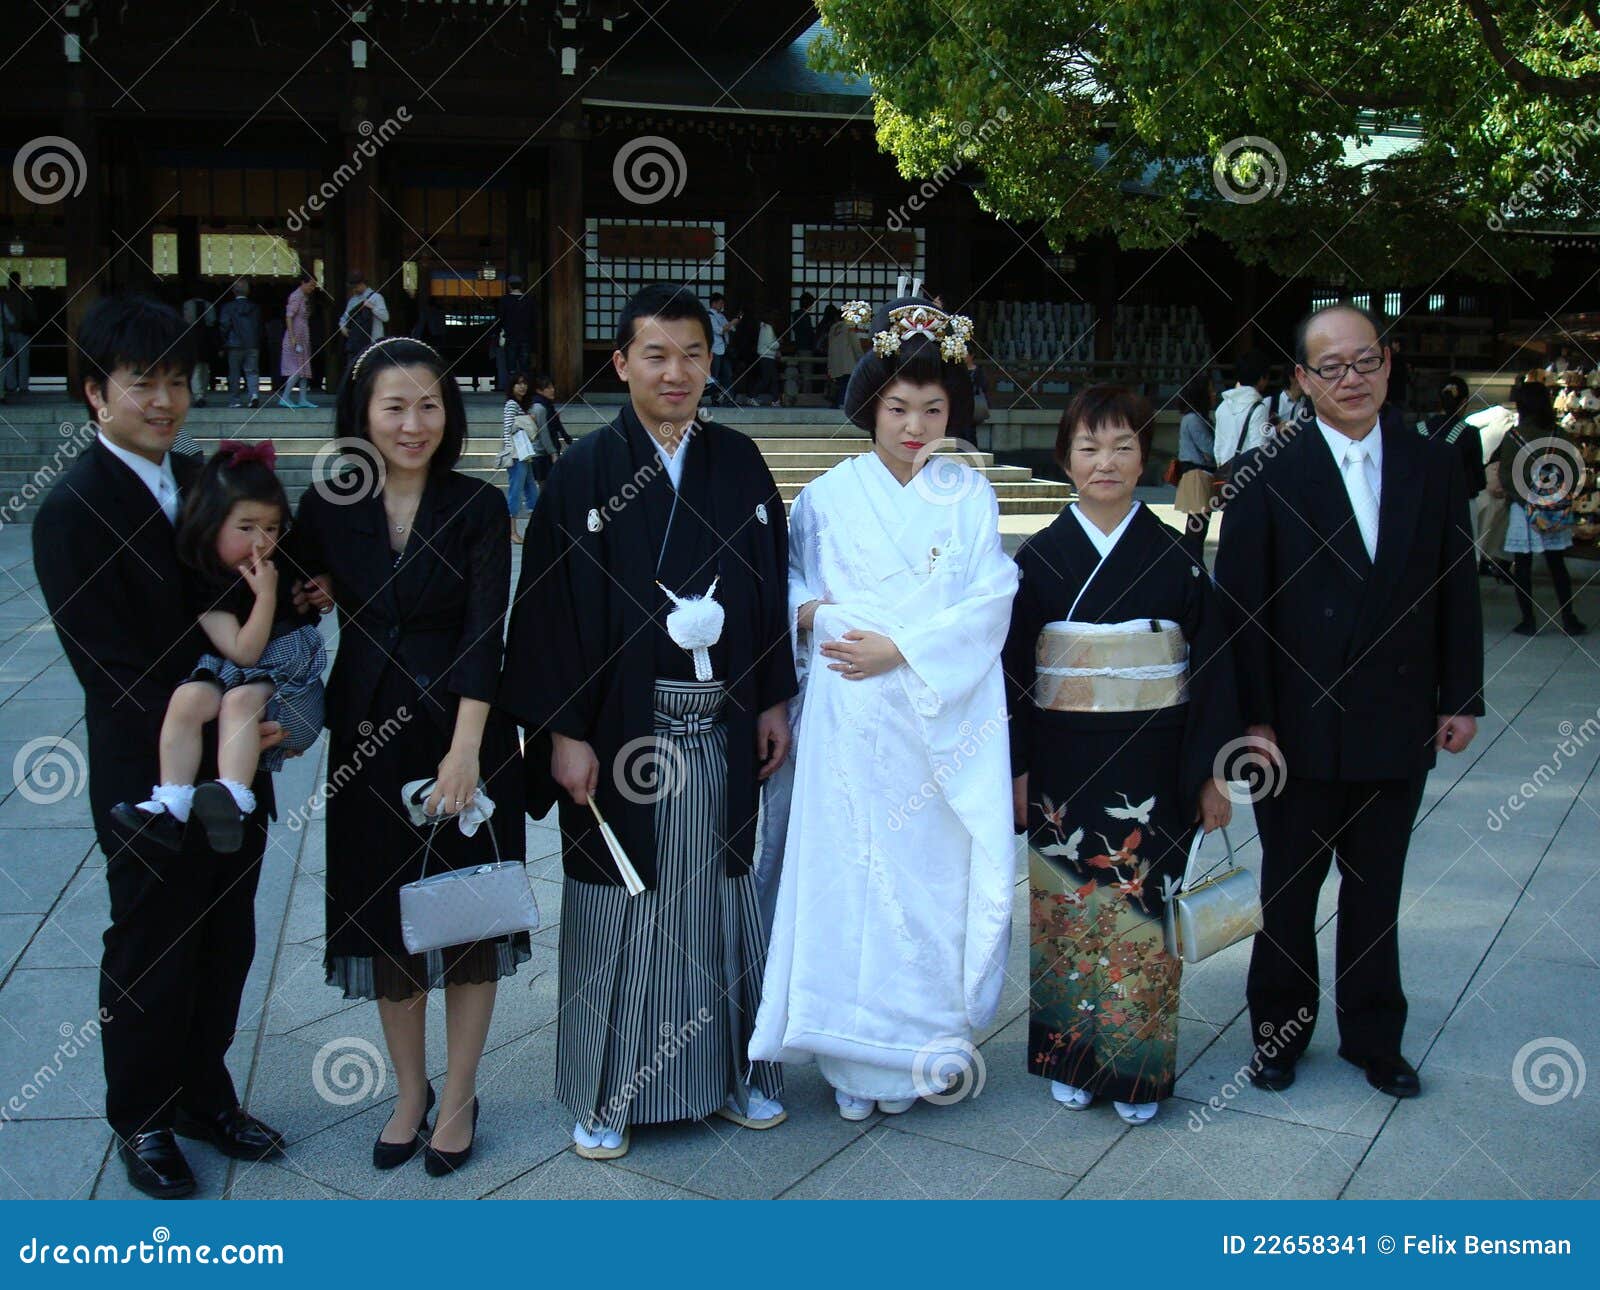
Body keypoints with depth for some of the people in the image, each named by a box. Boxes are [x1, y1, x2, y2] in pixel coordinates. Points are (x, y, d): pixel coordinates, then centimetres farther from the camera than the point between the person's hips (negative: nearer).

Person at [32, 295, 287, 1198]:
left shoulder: (200, 480, 6)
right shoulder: (74, 509, -15)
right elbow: (113, 667, -17)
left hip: (234, 765, 6)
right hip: (152, 780, -6)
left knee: (227, 944, 17)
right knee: (152, 958, 10)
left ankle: (204, 1093, 37)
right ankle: (142, 1120, 31)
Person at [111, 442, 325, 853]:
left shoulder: (287, 568, 3)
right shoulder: (205, 582, -5)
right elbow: (243, 652, -15)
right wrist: (265, 596, -23)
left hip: (286, 676, -1)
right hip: (227, 671, 1)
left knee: (240, 700, -32)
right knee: (187, 699, -28)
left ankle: (234, 799, -51)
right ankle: (170, 806, -30)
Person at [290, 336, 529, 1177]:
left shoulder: (477, 509, -7)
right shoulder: (327, 510, 0)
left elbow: (485, 635, -14)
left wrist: (465, 747, -22)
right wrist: (320, 595, -13)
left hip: (461, 735, -2)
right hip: (367, 736, 3)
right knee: (383, 914, 11)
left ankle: (458, 1099, 23)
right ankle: (409, 1094, 29)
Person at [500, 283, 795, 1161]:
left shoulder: (738, 463, 5)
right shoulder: (586, 471, -5)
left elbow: (771, 585, 9)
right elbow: (549, 603, -8)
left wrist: (773, 702, 6)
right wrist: (562, 733, -11)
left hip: (722, 725, 3)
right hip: (622, 728, -3)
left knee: (718, 893, 14)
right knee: (618, 906, 6)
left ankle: (731, 1070, 29)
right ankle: (607, 1096, 20)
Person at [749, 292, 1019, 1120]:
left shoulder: (968, 495, 6)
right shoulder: (830, 495, 6)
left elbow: (990, 601, -3)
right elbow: (786, 575, 15)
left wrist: (900, 648, -14)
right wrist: (806, 612, -7)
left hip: (943, 717, 0)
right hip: (852, 718, 0)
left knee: (936, 876, 3)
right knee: (851, 872, 0)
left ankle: (920, 1048, 18)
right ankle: (856, 1059, 13)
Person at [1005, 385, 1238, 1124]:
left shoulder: (1175, 557, 0)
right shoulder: (1040, 558, 0)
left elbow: (1213, 666, 1)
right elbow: (1013, 671, 1)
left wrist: (1211, 773, -3)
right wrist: (1016, 771, -2)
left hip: (1153, 771, 0)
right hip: (1066, 770, 1)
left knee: (1144, 912, 3)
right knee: (1067, 912, 8)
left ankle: (1138, 1071, 18)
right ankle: (1069, 1059, 24)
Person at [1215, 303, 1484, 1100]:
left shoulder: (1434, 469, 3)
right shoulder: (1269, 477, -8)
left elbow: (1457, 589, 7)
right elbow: (1239, 606, -9)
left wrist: (1461, 697, 3)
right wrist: (1252, 719, -12)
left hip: (1398, 727, 3)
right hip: (1301, 727, -2)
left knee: (1377, 887, 15)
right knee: (1289, 887, 12)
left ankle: (1374, 1036, 30)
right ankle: (1280, 1029, 29)